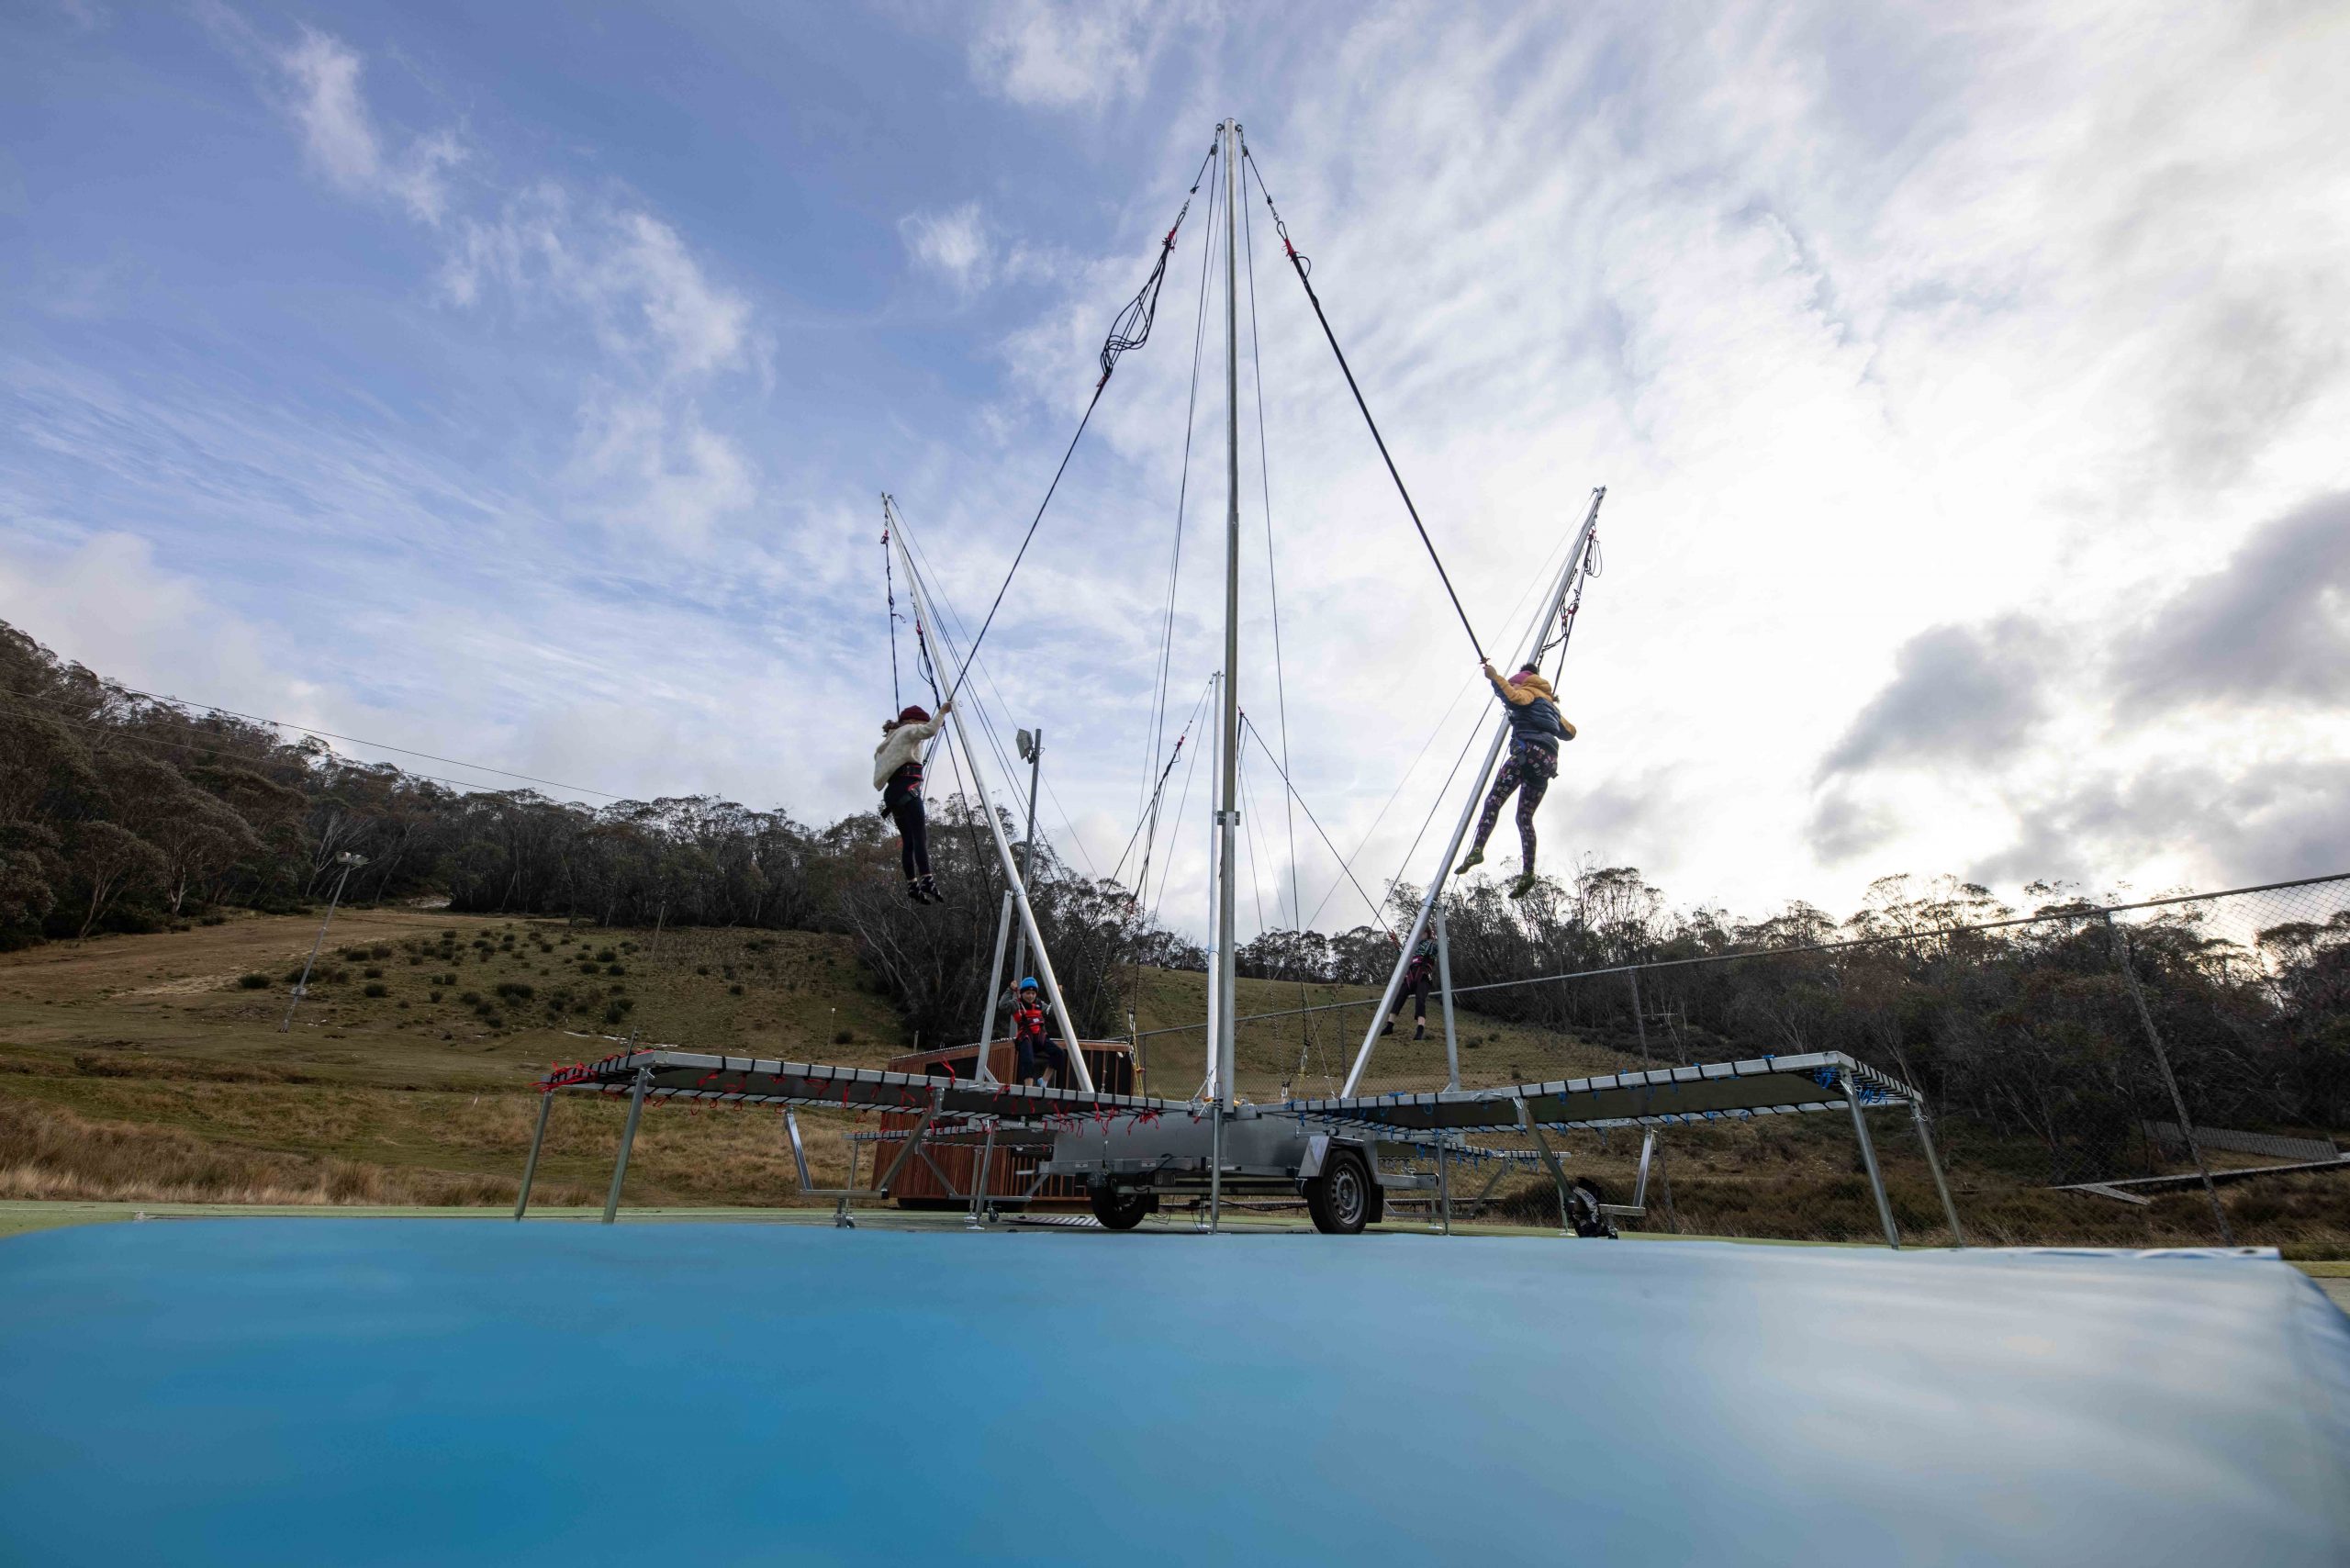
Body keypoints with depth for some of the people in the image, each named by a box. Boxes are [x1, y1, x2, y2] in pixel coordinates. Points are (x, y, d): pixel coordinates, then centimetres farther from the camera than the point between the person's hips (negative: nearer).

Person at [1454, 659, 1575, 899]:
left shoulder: (1528, 693, 10)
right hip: (1547, 761, 8)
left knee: (1493, 800, -16)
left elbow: (1511, 697, -15)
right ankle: (1528, 873, -4)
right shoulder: (1550, 703, 34)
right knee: (1525, 817, 7)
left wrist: (1494, 677, -5)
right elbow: (1569, 732, 42)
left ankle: (1477, 849, -36)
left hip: (1528, 751, -8)